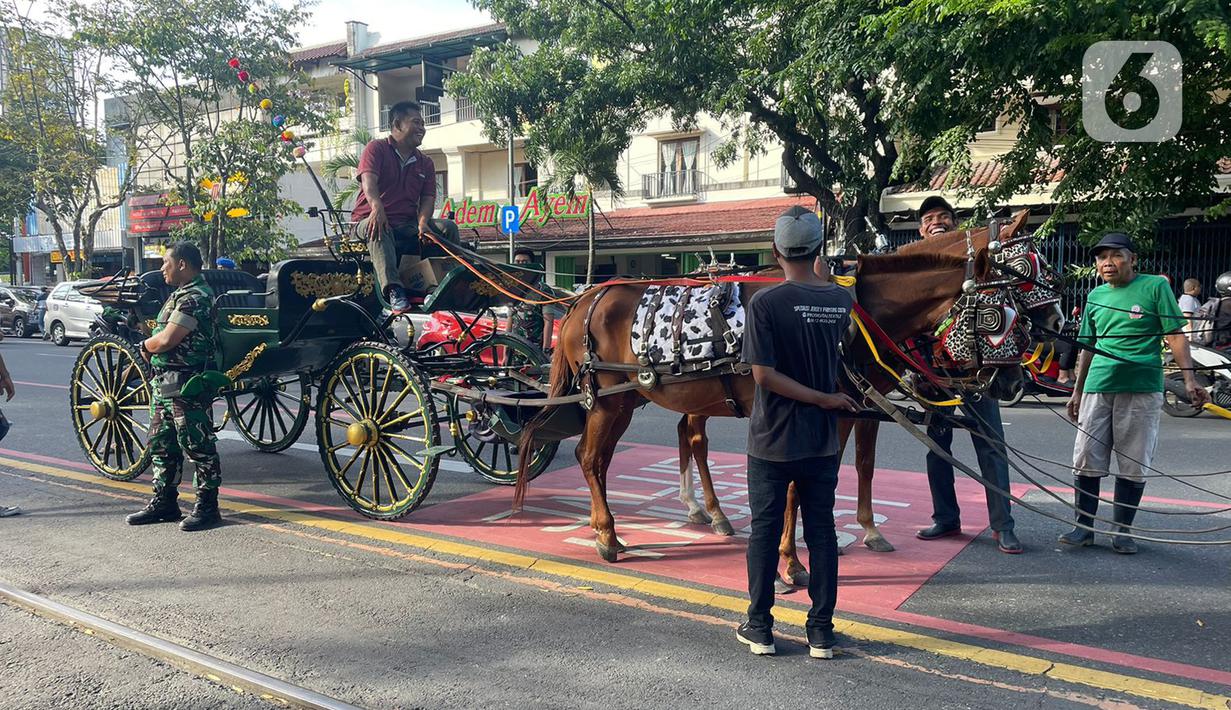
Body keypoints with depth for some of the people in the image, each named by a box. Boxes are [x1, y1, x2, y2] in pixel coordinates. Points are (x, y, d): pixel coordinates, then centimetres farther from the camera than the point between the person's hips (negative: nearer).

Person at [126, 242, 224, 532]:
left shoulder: (195, 297, -17)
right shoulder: (180, 295, 18)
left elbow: (167, 340, -22)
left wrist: (145, 345, -2)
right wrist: (151, 347, 0)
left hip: (186, 384, -11)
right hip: (164, 382, 11)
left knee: (196, 444, -3)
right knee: (161, 443, 17)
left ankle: (207, 507, 5)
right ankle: (164, 502, 27)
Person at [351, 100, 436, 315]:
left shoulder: (425, 163, 18)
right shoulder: (376, 149, 4)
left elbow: (428, 198, 4)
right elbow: (368, 180, -16)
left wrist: (422, 222, -20)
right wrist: (377, 205, -39)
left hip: (408, 225, 4)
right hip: (370, 220, -4)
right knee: (378, 230, -40)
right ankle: (394, 291, -54)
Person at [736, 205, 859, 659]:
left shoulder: (765, 303, -15)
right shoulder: (843, 300, -2)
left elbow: (763, 374, -19)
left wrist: (824, 398, -12)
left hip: (772, 440, -3)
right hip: (823, 440, 3)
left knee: (765, 531, 9)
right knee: (821, 531, 11)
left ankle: (759, 629, 19)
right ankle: (821, 632, 18)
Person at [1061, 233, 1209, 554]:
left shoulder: (1155, 286, 1)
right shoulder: (1096, 296, 13)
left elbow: (1175, 335, -1)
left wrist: (1189, 379, -11)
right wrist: (1077, 391, 21)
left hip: (1142, 388, -4)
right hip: (1098, 387, 4)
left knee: (1134, 465, 4)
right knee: (1086, 460, 3)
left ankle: (1123, 530, 16)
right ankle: (1084, 526, 15)